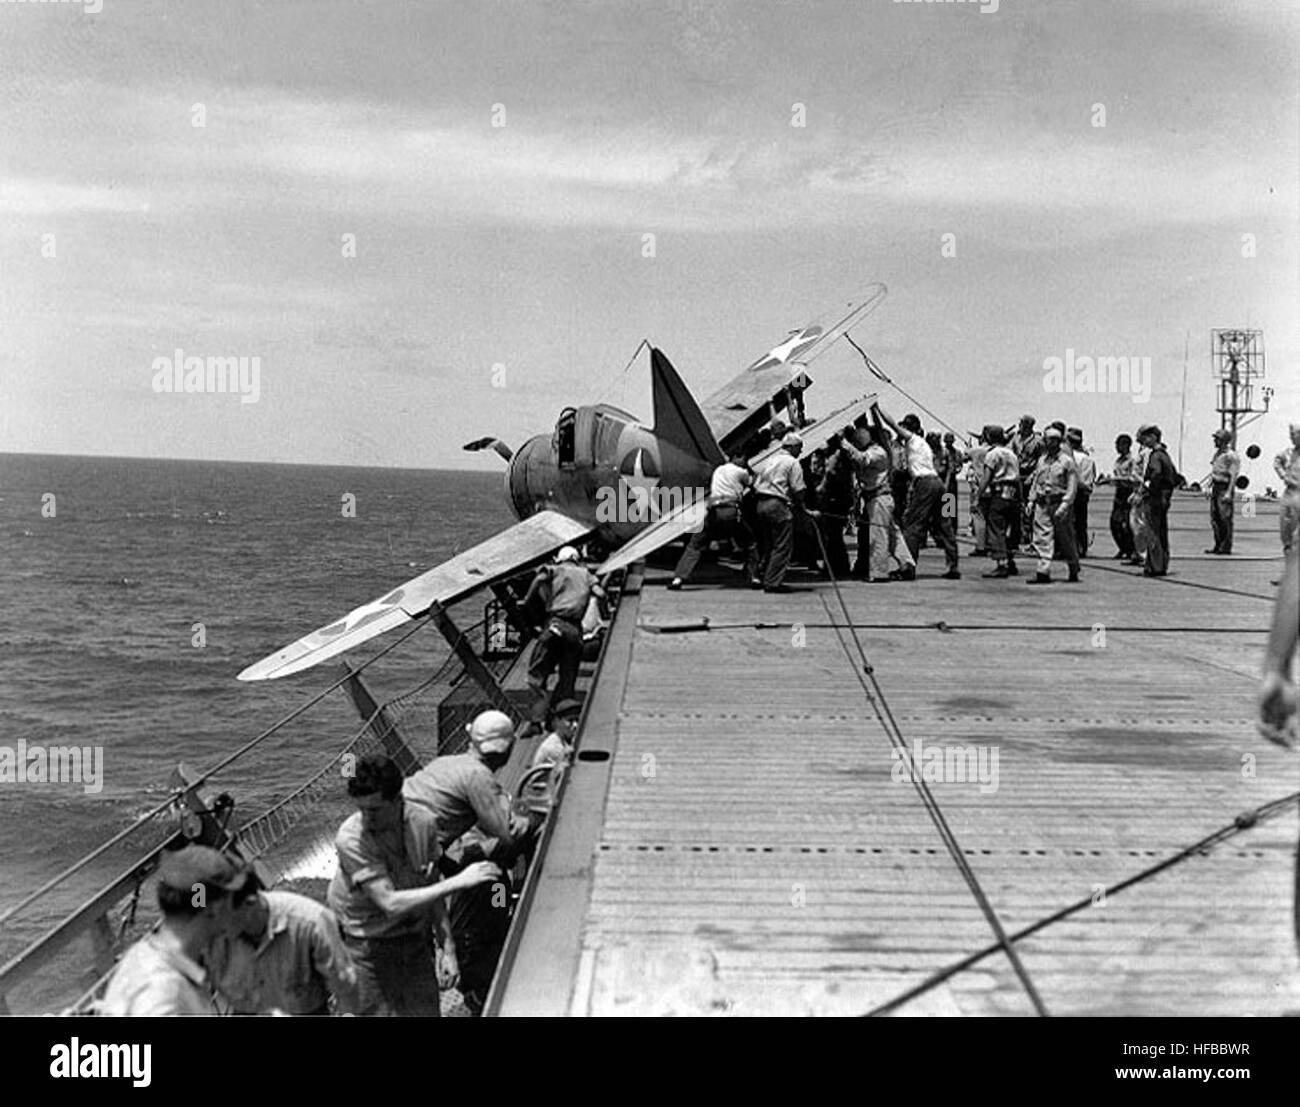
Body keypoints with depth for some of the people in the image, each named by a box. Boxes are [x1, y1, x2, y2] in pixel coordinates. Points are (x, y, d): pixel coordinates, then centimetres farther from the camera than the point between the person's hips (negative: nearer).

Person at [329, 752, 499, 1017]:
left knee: (425, 1010, 5)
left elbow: (432, 890, 2)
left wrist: (448, 947, 1)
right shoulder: (351, 839, -26)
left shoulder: (423, 821, -12)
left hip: (415, 935, 4)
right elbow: (390, 904, -31)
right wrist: (456, 882, -29)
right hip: (367, 943, -4)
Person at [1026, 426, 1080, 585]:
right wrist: (1031, 500, 11)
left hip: (1059, 502, -5)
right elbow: (1036, 481, 21)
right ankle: (1043, 573, -6)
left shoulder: (1067, 461, -5)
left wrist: (1064, 506, -18)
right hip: (1042, 504, 5)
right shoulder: (1042, 460, 14)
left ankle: (1074, 571, 21)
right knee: (1042, 539, -4)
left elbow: (1072, 486, -10)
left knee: (1065, 540, 4)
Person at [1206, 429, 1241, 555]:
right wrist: (1209, 487, 18)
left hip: (1225, 488, -9)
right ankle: (1218, 546, 16)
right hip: (1215, 487, 9)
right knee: (1215, 518, 10)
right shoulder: (1217, 453, 15)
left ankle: (1226, 547, -4)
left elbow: (1233, 476, -18)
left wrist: (1228, 493, -24)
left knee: (1225, 519, -7)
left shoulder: (1231, 456, -13)